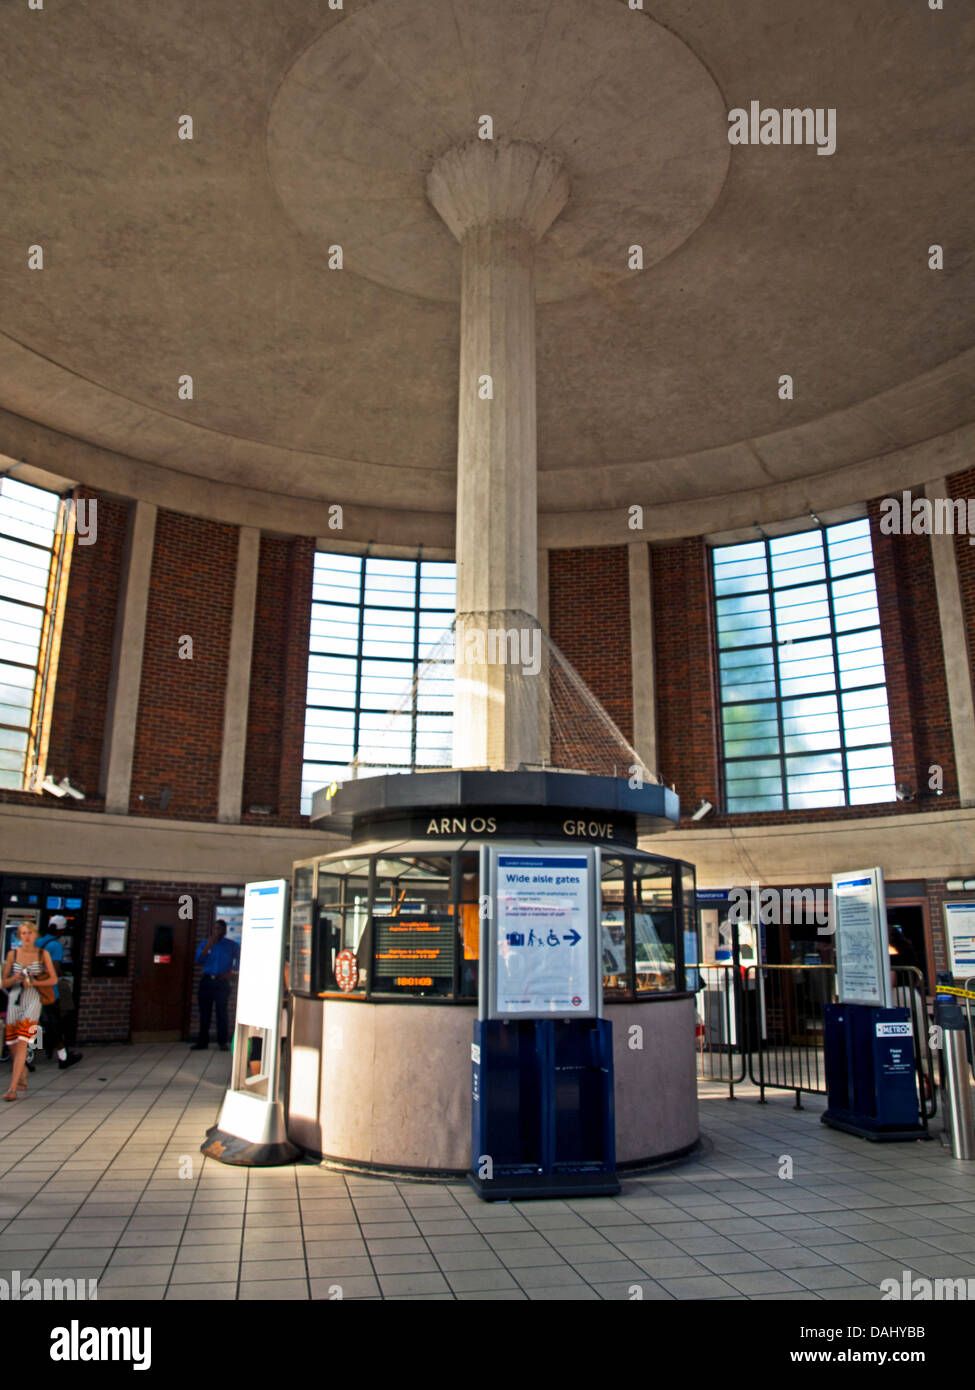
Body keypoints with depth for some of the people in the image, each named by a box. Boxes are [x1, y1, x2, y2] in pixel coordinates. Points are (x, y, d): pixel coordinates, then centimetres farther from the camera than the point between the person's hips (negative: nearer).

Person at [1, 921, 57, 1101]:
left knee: (21, 1044, -13)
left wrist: (34, 982, -11)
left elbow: (53, 979, 3)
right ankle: (22, 1079, 30)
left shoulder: (42, 954, 1)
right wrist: (15, 978, -11)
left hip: (33, 1000, -3)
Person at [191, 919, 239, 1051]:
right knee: (204, 1012, 3)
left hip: (222, 982, -2)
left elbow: (239, 959, 9)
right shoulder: (204, 944, 10)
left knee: (221, 1012, -4)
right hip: (206, 981, 2)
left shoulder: (231, 946, 5)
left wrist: (231, 972, -1)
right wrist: (207, 947, -13)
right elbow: (198, 960, -1)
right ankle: (203, 1041, 11)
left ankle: (222, 1042, 1)